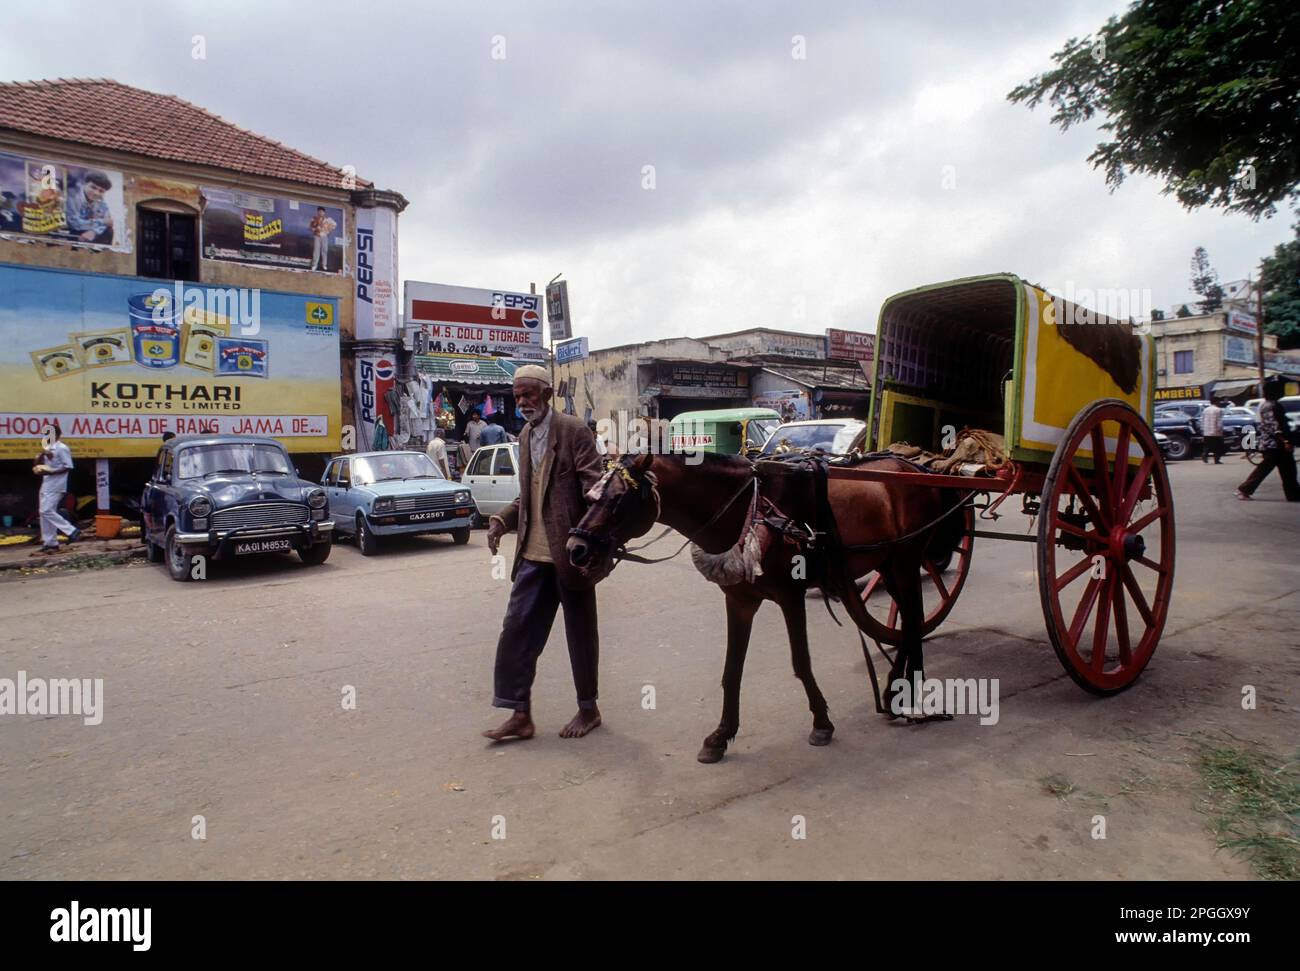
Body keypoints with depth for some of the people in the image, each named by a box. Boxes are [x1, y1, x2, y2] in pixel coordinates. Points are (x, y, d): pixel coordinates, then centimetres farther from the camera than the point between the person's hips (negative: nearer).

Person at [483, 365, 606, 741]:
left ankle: (588, 709, 26)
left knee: (580, 632, 8)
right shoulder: (524, 436, 13)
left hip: (570, 551, -7)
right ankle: (520, 715, 16)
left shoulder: (573, 430, -9)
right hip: (533, 553, 7)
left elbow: (595, 486, -14)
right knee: (516, 630, 5)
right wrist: (502, 521, 3)